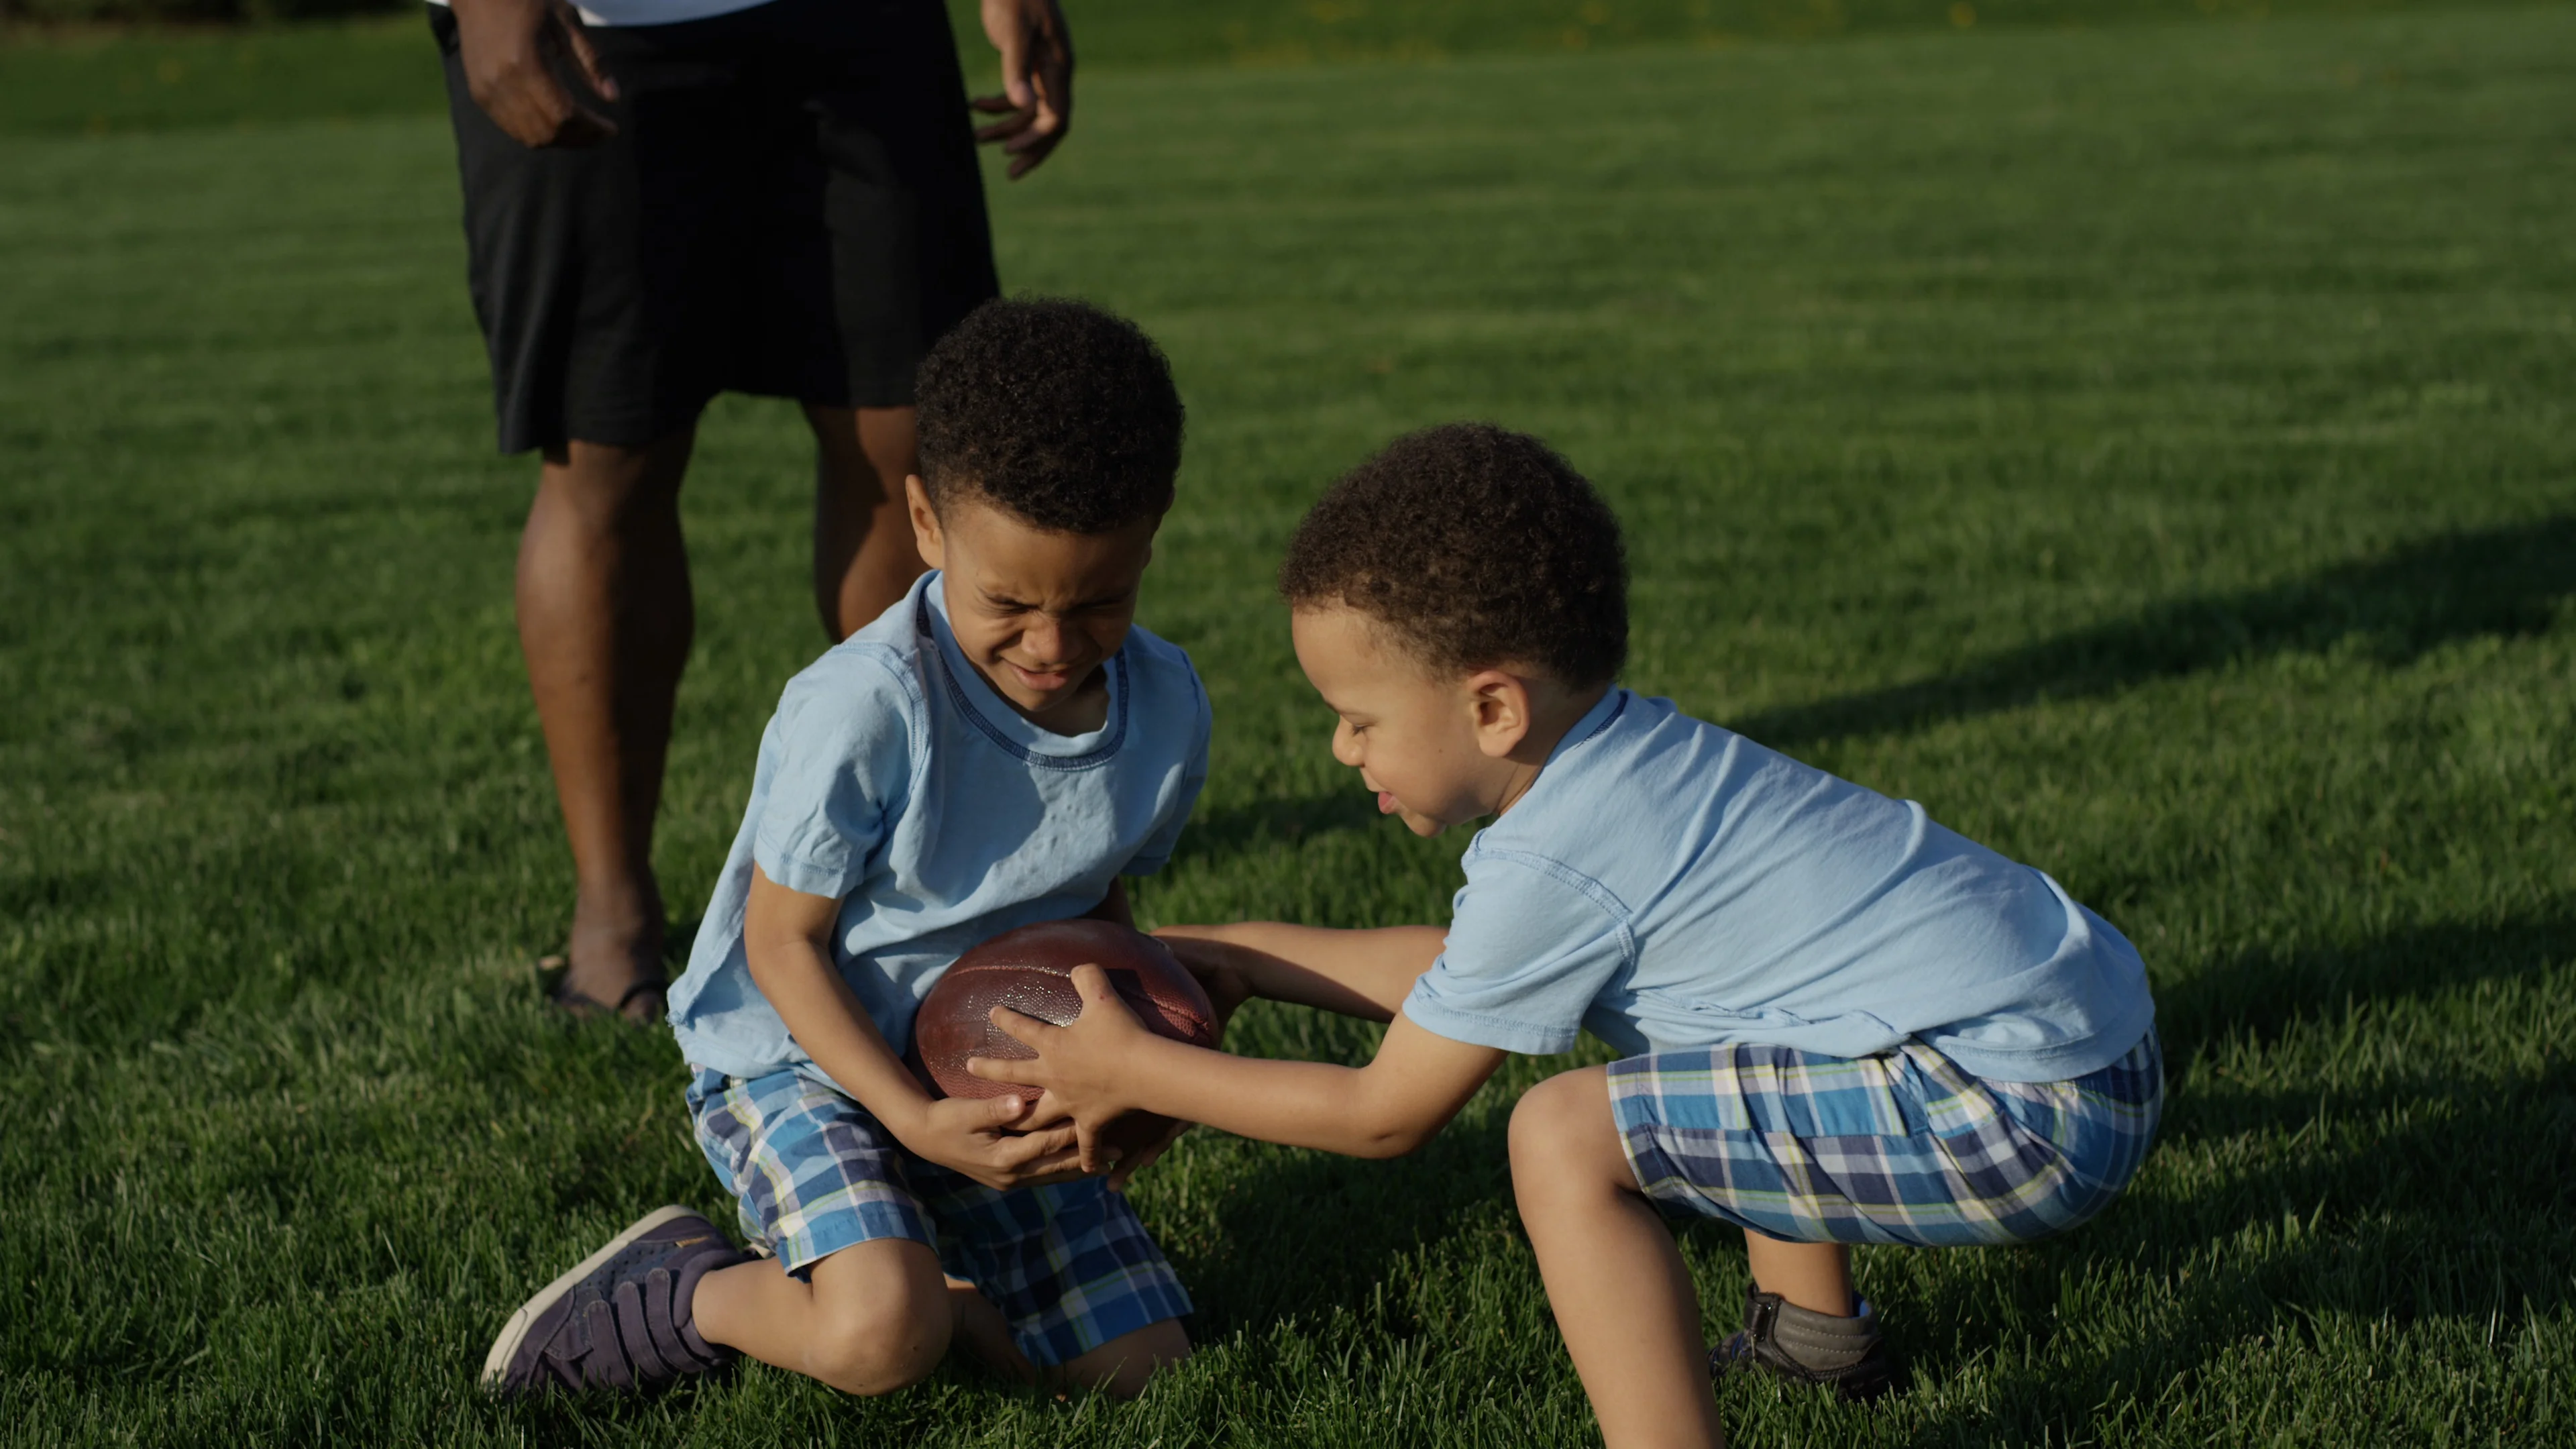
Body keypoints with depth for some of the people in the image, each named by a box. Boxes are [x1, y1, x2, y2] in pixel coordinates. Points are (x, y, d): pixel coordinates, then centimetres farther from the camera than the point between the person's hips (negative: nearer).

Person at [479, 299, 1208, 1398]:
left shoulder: (1167, 706, -7)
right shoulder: (864, 709, -27)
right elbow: (783, 942, -17)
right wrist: (913, 1120, -27)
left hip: (988, 1084, 6)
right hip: (804, 1059, -6)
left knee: (1143, 1369, -1)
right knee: (878, 1344, -31)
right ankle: (684, 1288, -2)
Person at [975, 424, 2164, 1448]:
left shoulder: (1550, 863, -16)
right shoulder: (1633, 754, 12)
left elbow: (1384, 1115, -4)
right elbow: (1461, 982, 27)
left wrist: (1132, 1070, 4)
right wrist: (1246, 958, 29)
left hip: (2028, 1119, -10)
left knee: (1565, 1139, -14)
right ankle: (1815, 1329, 40)